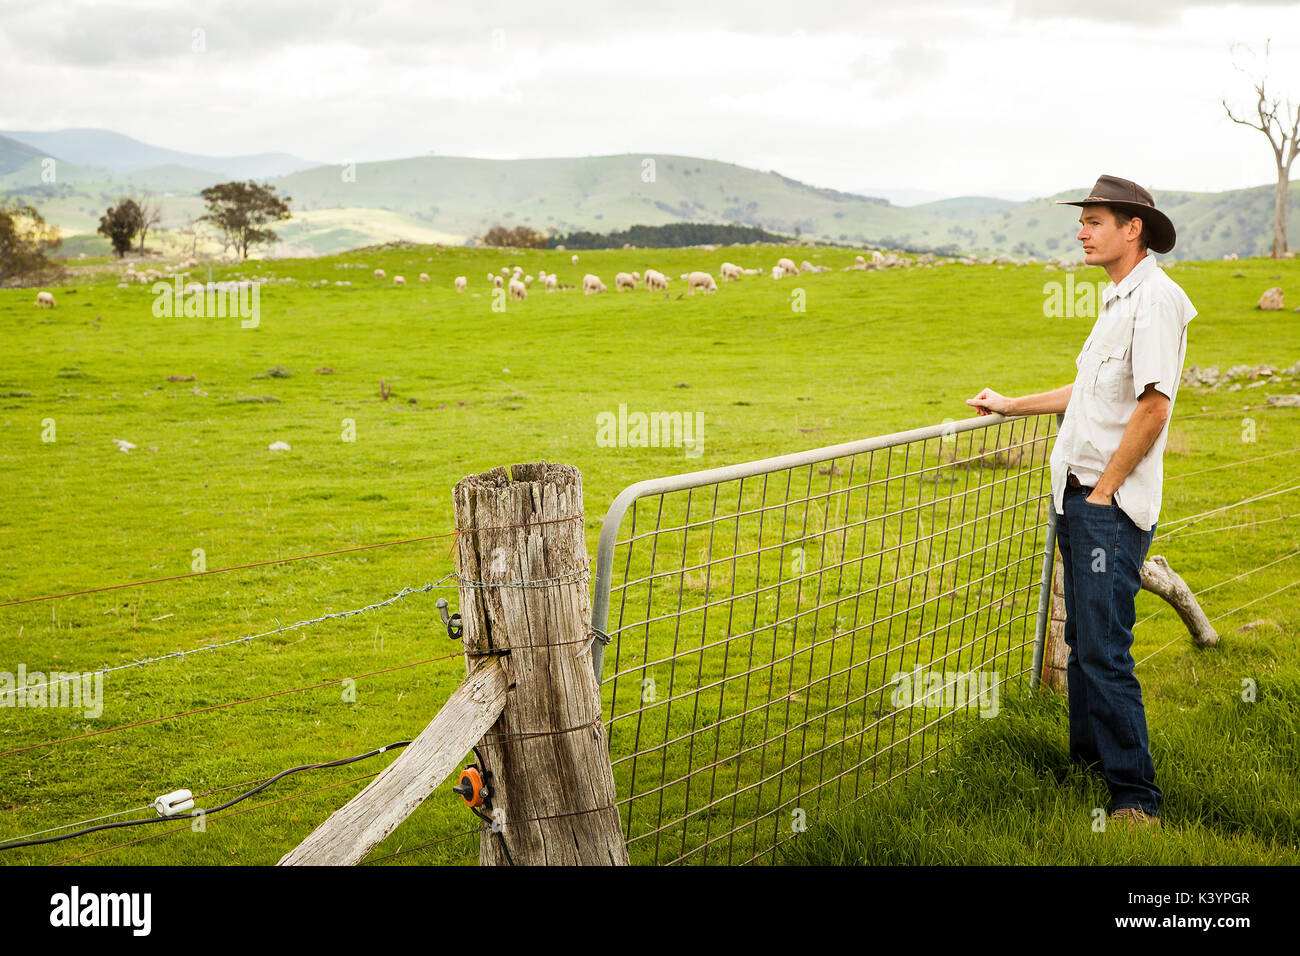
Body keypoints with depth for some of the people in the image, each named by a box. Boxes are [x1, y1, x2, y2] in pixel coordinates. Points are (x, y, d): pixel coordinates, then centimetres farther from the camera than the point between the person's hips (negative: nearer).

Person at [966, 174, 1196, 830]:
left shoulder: (1156, 297, -14)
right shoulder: (1118, 299, 17)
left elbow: (1154, 405, -21)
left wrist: (1103, 491, -17)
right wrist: (1010, 406, 36)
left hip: (1111, 506, -10)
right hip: (1078, 500, 10)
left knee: (1104, 653, -11)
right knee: (1082, 640, 17)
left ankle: (1136, 800, -5)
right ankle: (1087, 759, 30)